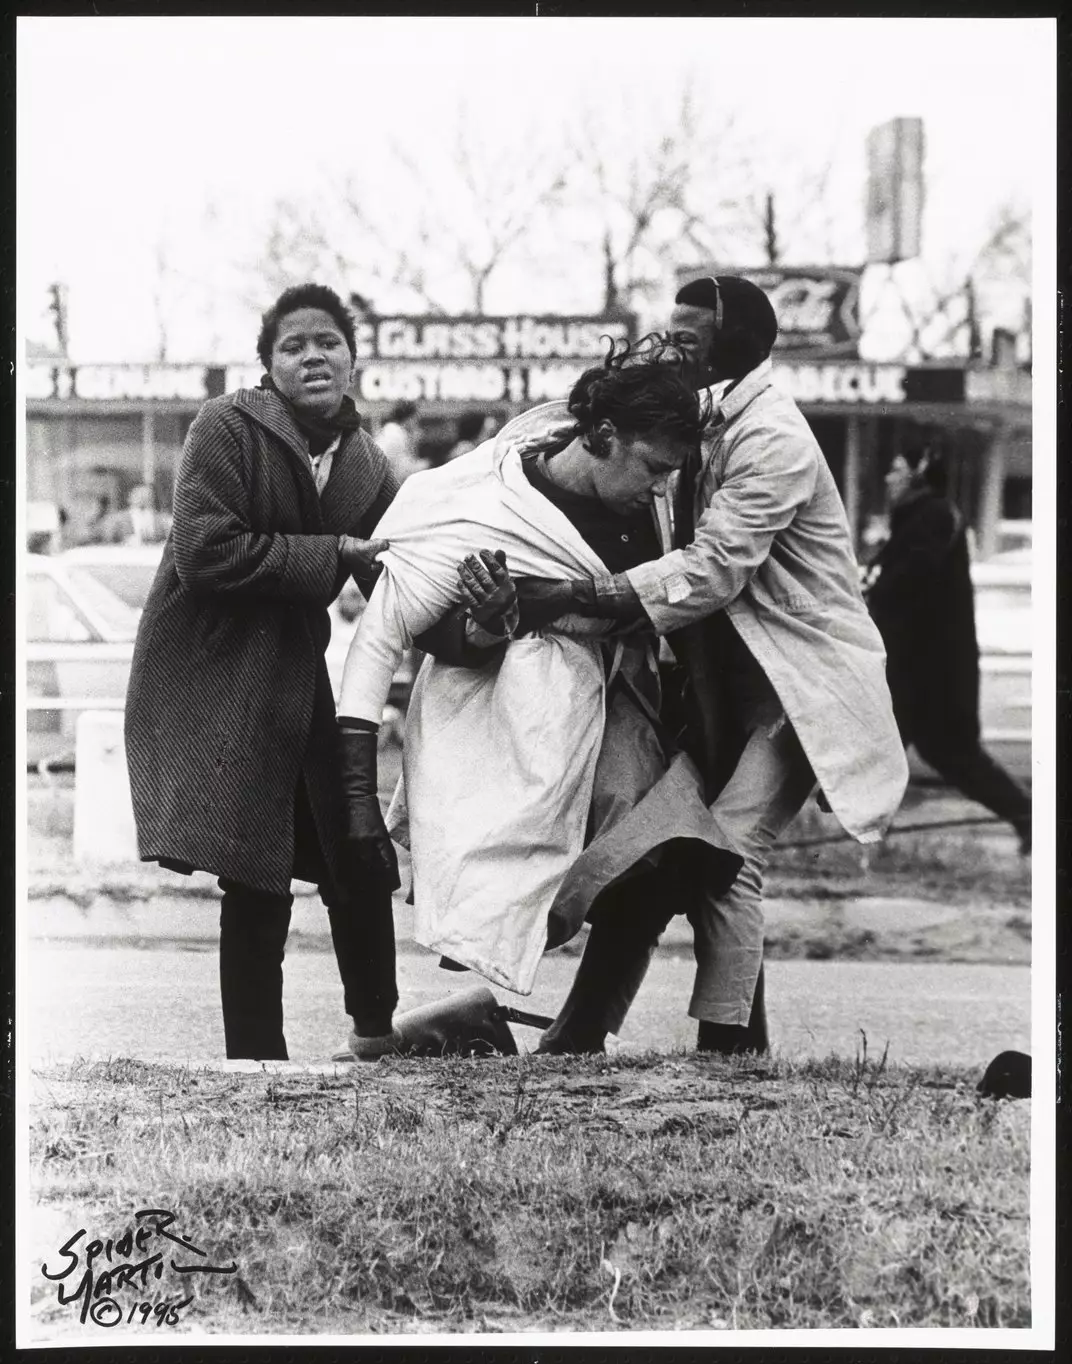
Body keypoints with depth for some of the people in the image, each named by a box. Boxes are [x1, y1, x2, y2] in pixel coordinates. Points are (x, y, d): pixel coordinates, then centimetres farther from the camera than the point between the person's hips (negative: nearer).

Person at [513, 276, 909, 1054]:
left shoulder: (770, 439, -20)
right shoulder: (706, 423, 8)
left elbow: (710, 571, -27)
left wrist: (571, 598, -31)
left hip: (800, 678, -9)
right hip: (732, 676, 9)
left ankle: (725, 1046, -17)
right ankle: (743, 1041, 19)